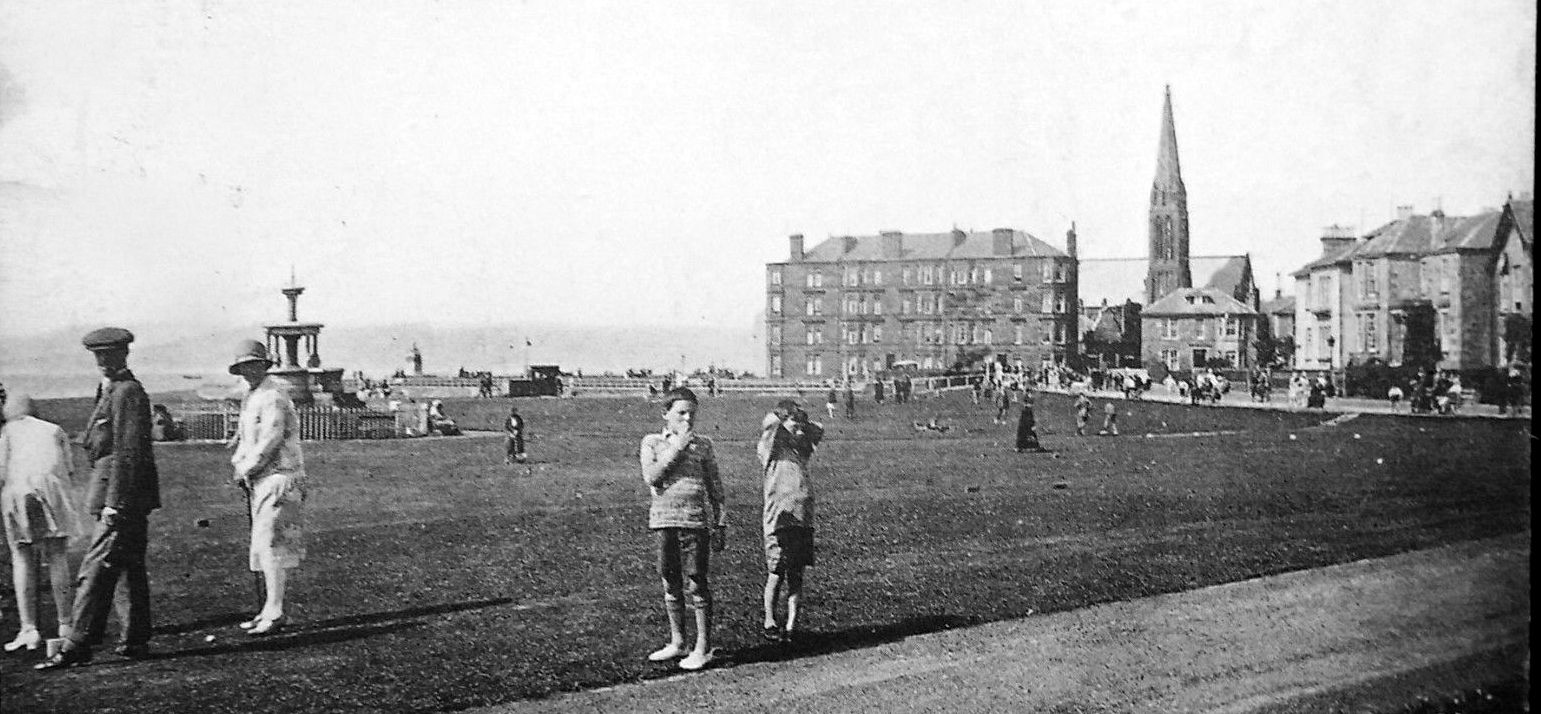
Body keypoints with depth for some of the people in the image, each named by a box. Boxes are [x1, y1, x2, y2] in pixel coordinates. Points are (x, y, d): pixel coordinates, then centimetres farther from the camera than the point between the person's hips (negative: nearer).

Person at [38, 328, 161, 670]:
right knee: (131, 568, 12)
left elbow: (127, 451, -19)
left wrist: (114, 502, -22)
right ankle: (134, 640, 17)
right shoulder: (109, 391, 20)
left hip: (121, 494, -10)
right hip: (130, 499, 10)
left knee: (97, 569, -9)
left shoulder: (127, 392, -12)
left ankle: (78, 645, -7)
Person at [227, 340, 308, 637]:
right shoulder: (250, 398, 17)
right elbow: (244, 438, 24)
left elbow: (270, 443, -19)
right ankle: (271, 610, 17)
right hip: (260, 482, 10)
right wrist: (238, 463, 7)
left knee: (271, 545, -11)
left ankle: (275, 613, -9)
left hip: (279, 479, -10)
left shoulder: (272, 397, -14)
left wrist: (244, 470, -10)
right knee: (263, 547, 11)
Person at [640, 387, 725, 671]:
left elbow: (714, 486, 8)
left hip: (695, 521, -2)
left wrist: (720, 524, 4)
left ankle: (703, 648, 4)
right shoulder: (651, 442, 6)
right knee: (670, 584, 11)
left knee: (697, 584, -3)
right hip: (663, 520, 2)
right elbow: (651, 477, -10)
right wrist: (678, 446, -12)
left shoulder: (703, 445, 6)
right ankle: (677, 643, 23)